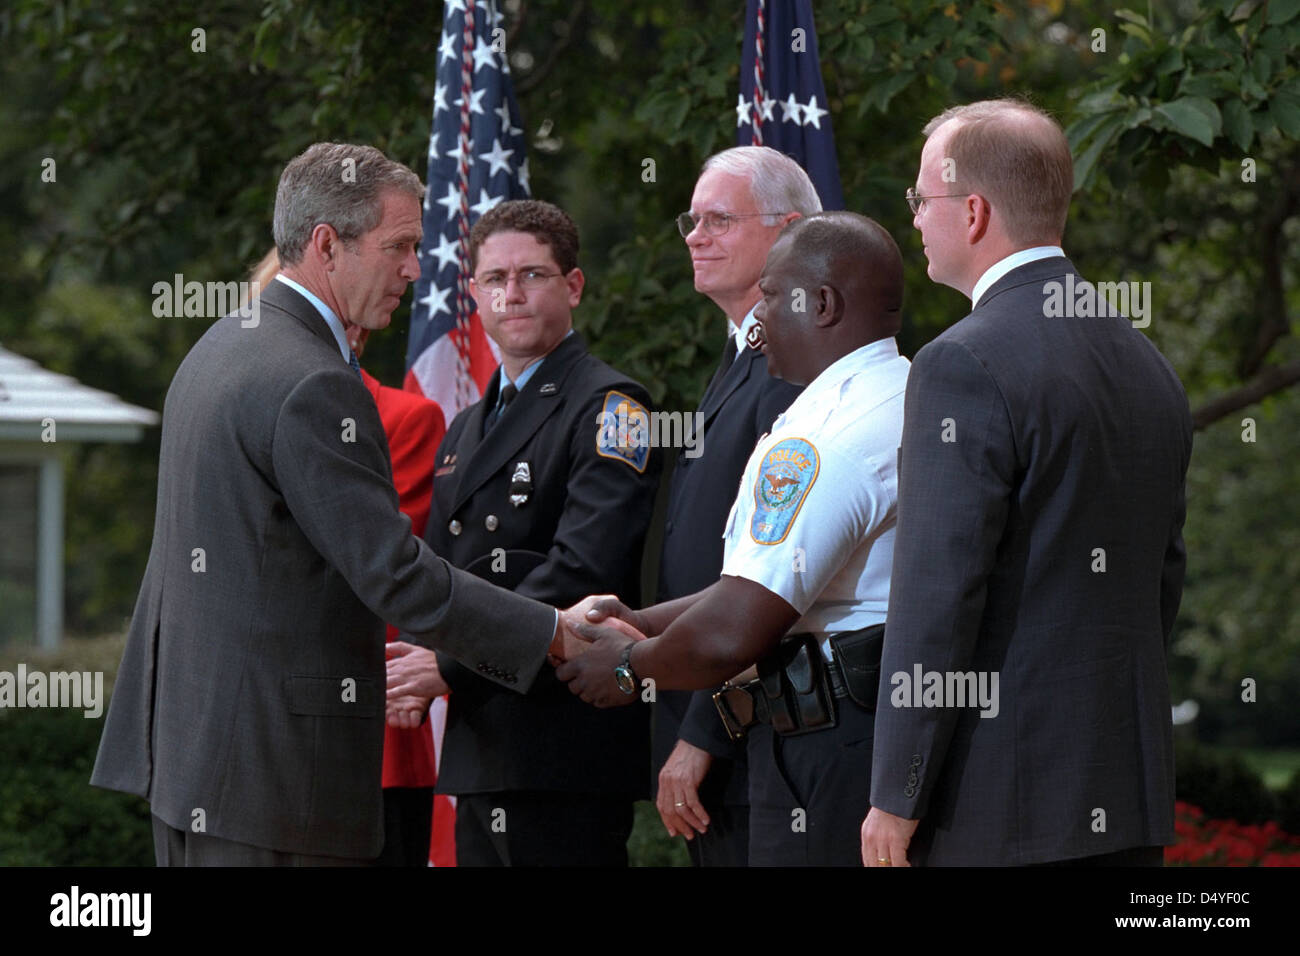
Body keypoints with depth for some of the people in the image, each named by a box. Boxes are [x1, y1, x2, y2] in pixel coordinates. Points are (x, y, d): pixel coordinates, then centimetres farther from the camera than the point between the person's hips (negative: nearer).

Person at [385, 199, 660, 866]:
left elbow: (582, 572, -17)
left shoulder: (610, 407, -6)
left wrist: (452, 663, -18)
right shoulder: (467, 428, 22)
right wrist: (407, 678, 2)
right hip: (477, 748, 8)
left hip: (565, 743, -8)